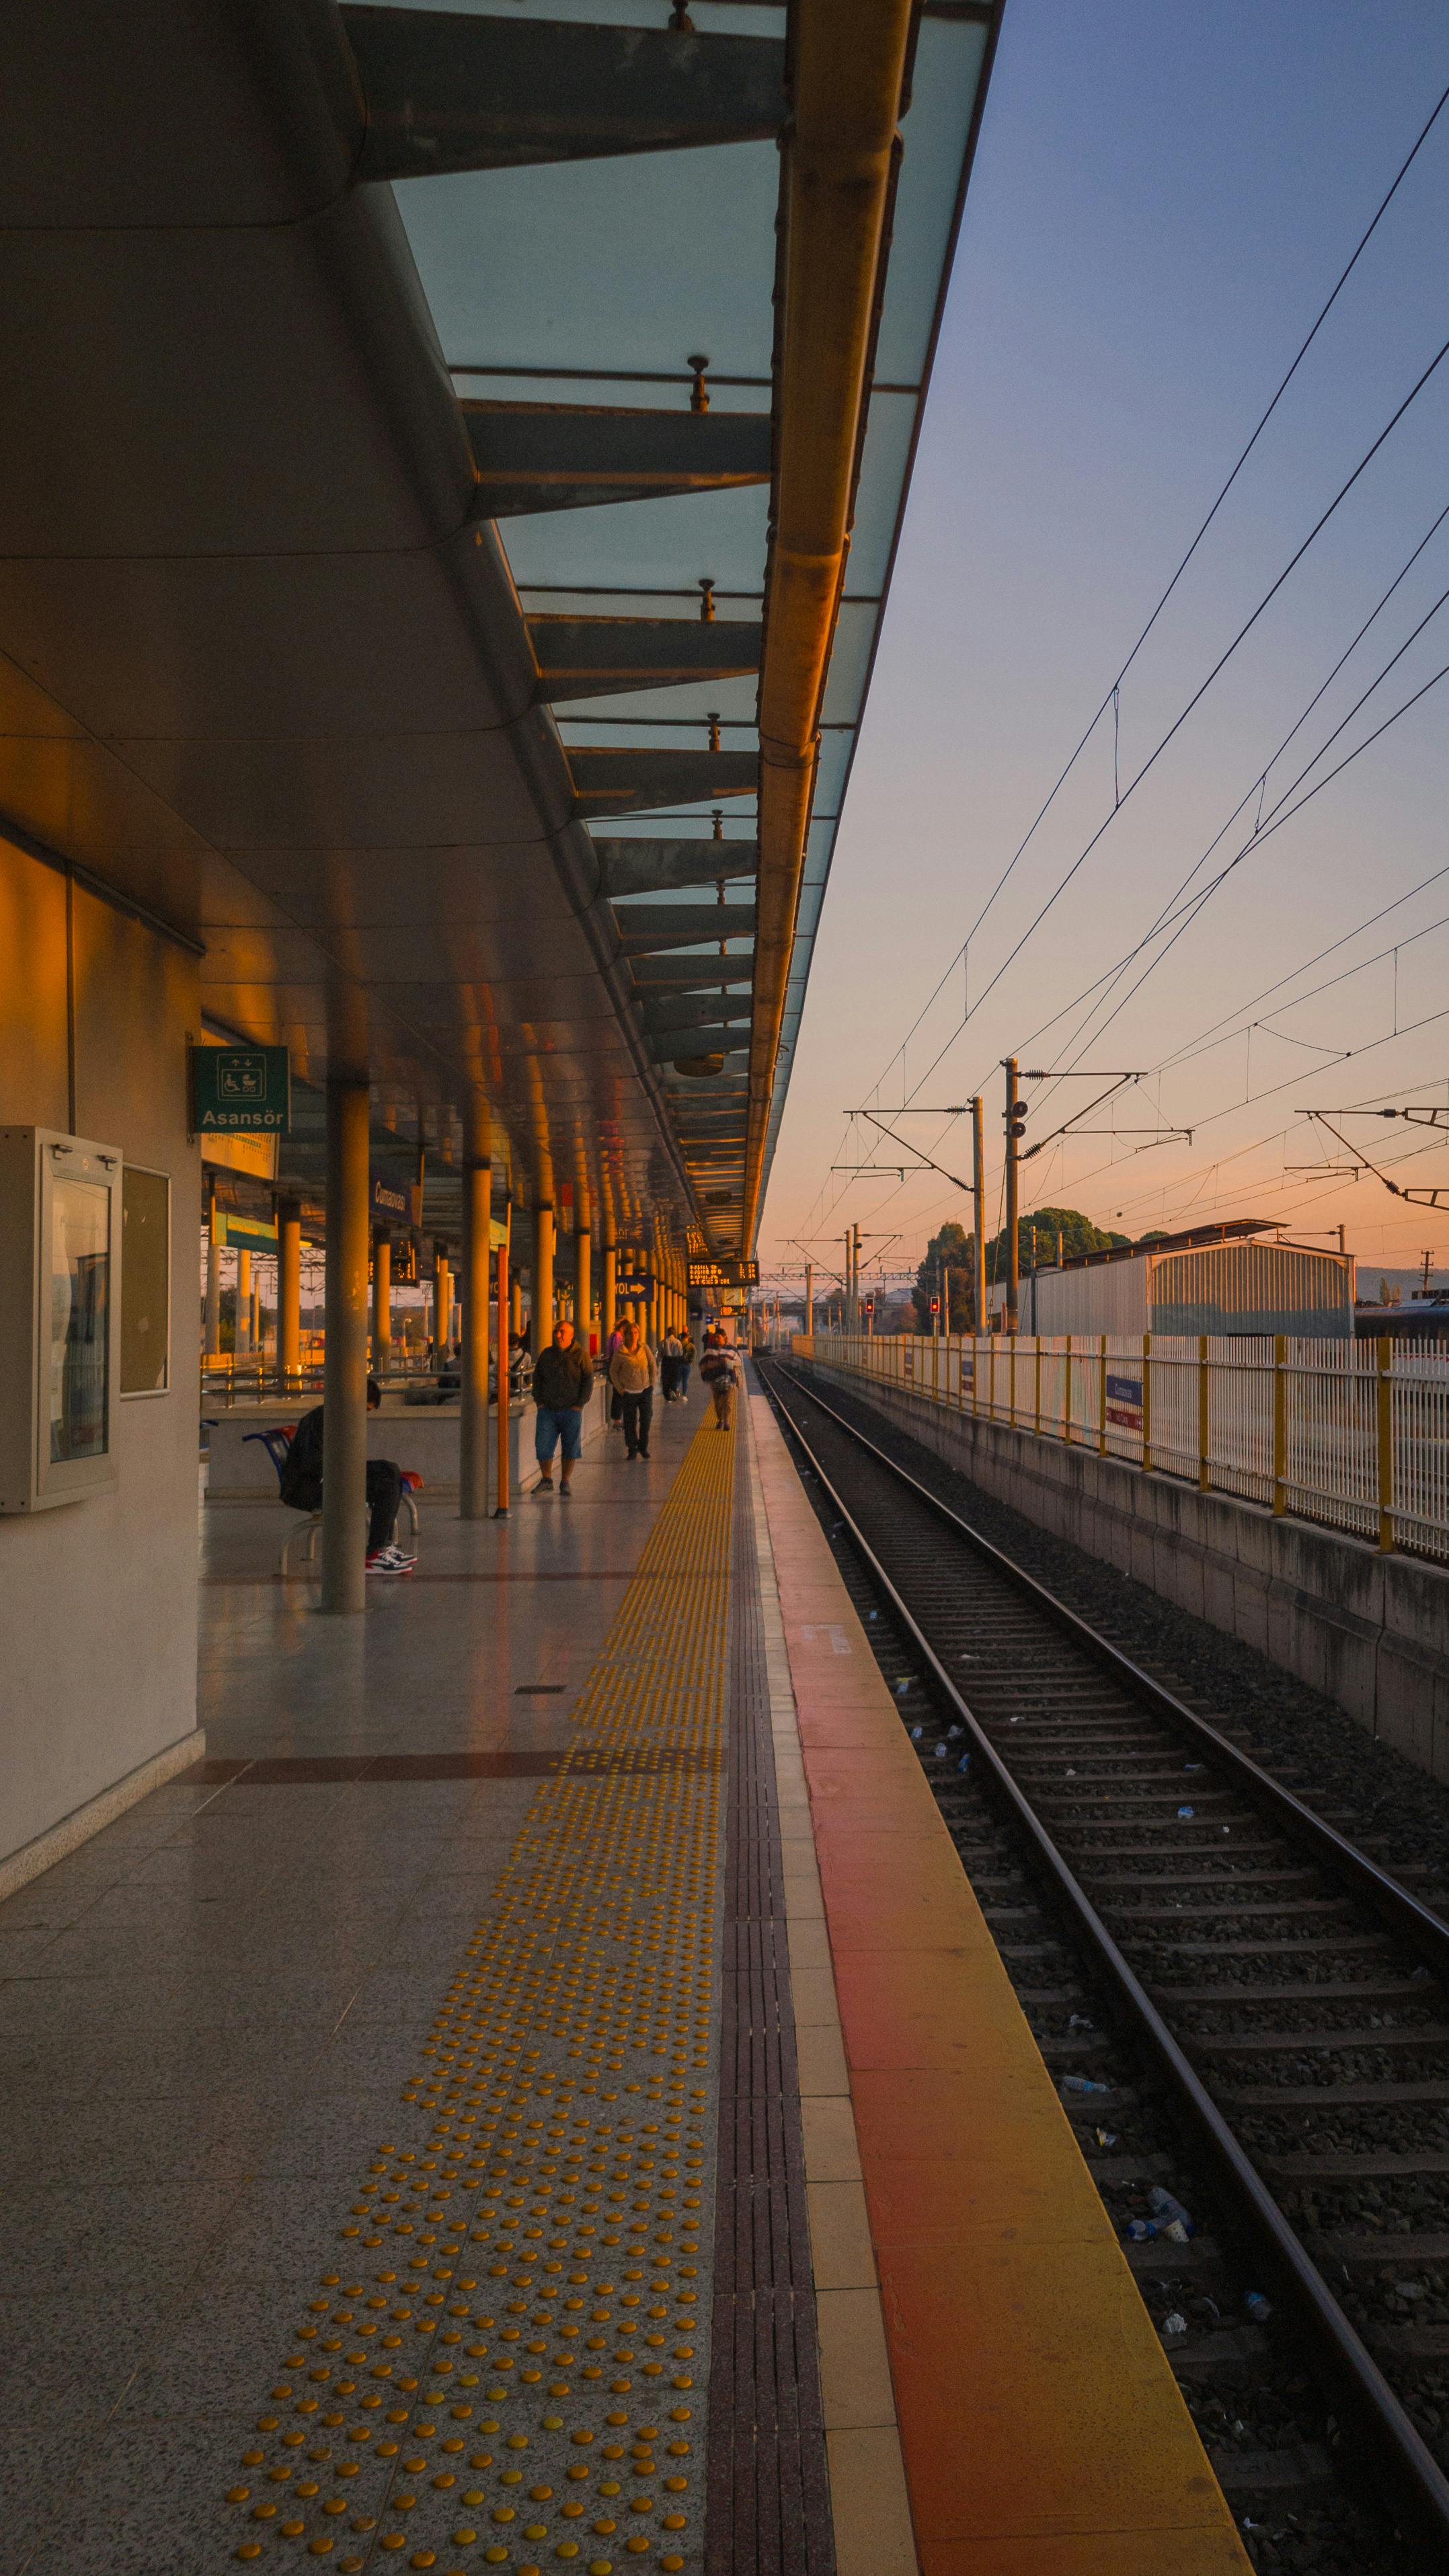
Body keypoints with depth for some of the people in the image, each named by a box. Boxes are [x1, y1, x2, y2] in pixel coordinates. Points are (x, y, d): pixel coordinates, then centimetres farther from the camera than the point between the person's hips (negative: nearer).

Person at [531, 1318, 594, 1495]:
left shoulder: (581, 1356, -2)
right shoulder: (546, 1354, 9)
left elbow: (588, 1381, -2)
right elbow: (537, 1378, 16)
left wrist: (580, 1404, -9)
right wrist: (538, 1400, 5)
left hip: (571, 1411, -2)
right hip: (547, 1409, 2)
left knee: (570, 1449, 4)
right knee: (542, 1446, -4)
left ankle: (565, 1483, 16)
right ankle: (546, 1480, 11)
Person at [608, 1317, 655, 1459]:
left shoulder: (644, 1348, -2)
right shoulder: (620, 1352, -9)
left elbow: (652, 1365, 10)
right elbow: (613, 1371, 1)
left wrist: (652, 1383, 6)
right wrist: (619, 1388, -3)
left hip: (646, 1390, 2)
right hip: (629, 1392, -2)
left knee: (646, 1418, -2)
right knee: (630, 1422, 4)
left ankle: (643, 1447, 14)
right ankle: (632, 1449, 17)